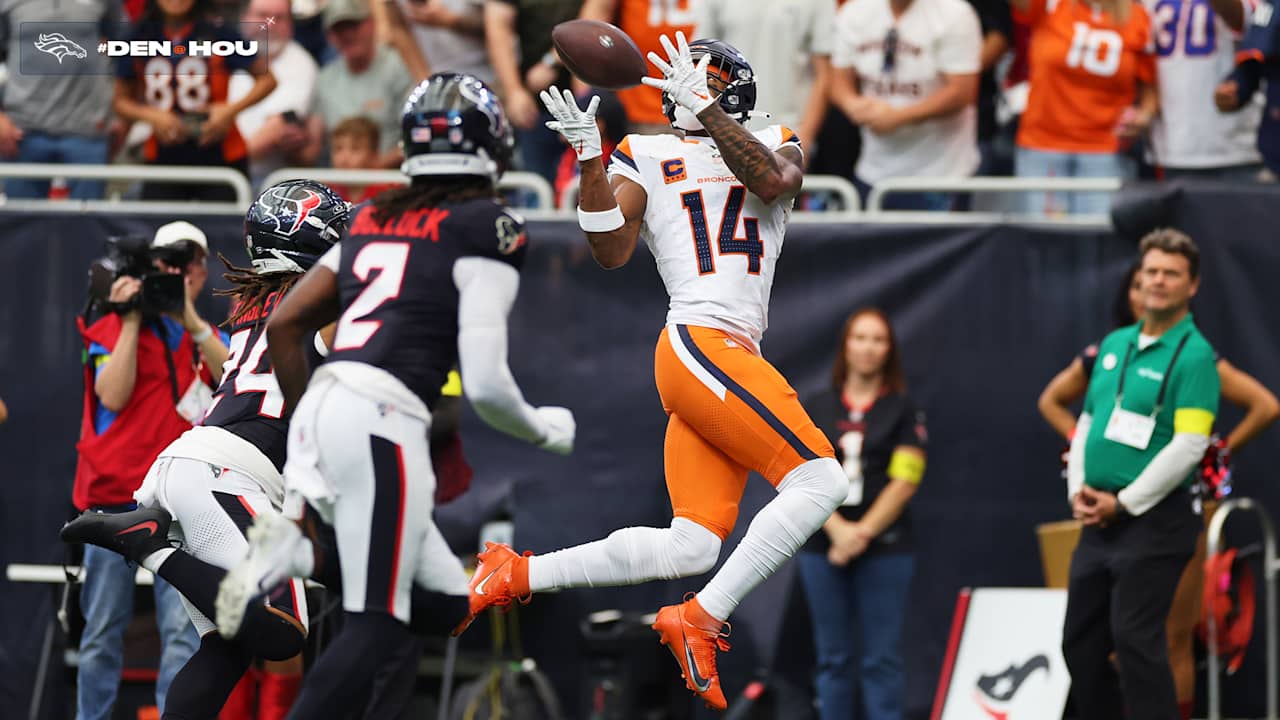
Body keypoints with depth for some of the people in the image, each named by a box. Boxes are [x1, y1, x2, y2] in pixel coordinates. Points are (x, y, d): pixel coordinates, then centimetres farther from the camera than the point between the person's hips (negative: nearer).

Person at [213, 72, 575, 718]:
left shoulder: (373, 220, 21)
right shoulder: (489, 229, 0)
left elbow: (283, 324, 21)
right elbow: (484, 385, -5)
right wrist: (544, 429, 14)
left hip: (317, 411, 7)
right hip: (381, 421, -7)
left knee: (447, 601, 11)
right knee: (376, 625, -8)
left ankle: (296, 544, -6)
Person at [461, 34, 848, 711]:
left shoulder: (772, 147, 18)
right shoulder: (646, 158, 11)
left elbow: (776, 182, -7)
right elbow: (612, 254, -1)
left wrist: (707, 109, -14)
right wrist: (591, 163, -10)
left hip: (733, 358, 5)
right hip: (702, 343, -5)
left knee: (690, 548, 0)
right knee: (819, 480, -19)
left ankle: (516, 575, 8)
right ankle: (702, 620, -17)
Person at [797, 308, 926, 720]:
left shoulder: (902, 410, 4)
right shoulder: (817, 409, 10)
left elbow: (904, 481, -4)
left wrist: (864, 532, -13)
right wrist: (838, 529, -13)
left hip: (884, 549, -2)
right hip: (823, 547, 2)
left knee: (881, 658, -5)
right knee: (834, 657, 4)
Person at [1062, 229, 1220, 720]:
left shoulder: (1194, 356, -9)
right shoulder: (1114, 345, 14)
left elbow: (1189, 445, -17)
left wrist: (1123, 504, -15)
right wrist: (1078, 490, 4)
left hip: (1153, 519, -8)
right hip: (1098, 520, 8)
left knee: (1135, 641, -12)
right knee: (1080, 643, 11)